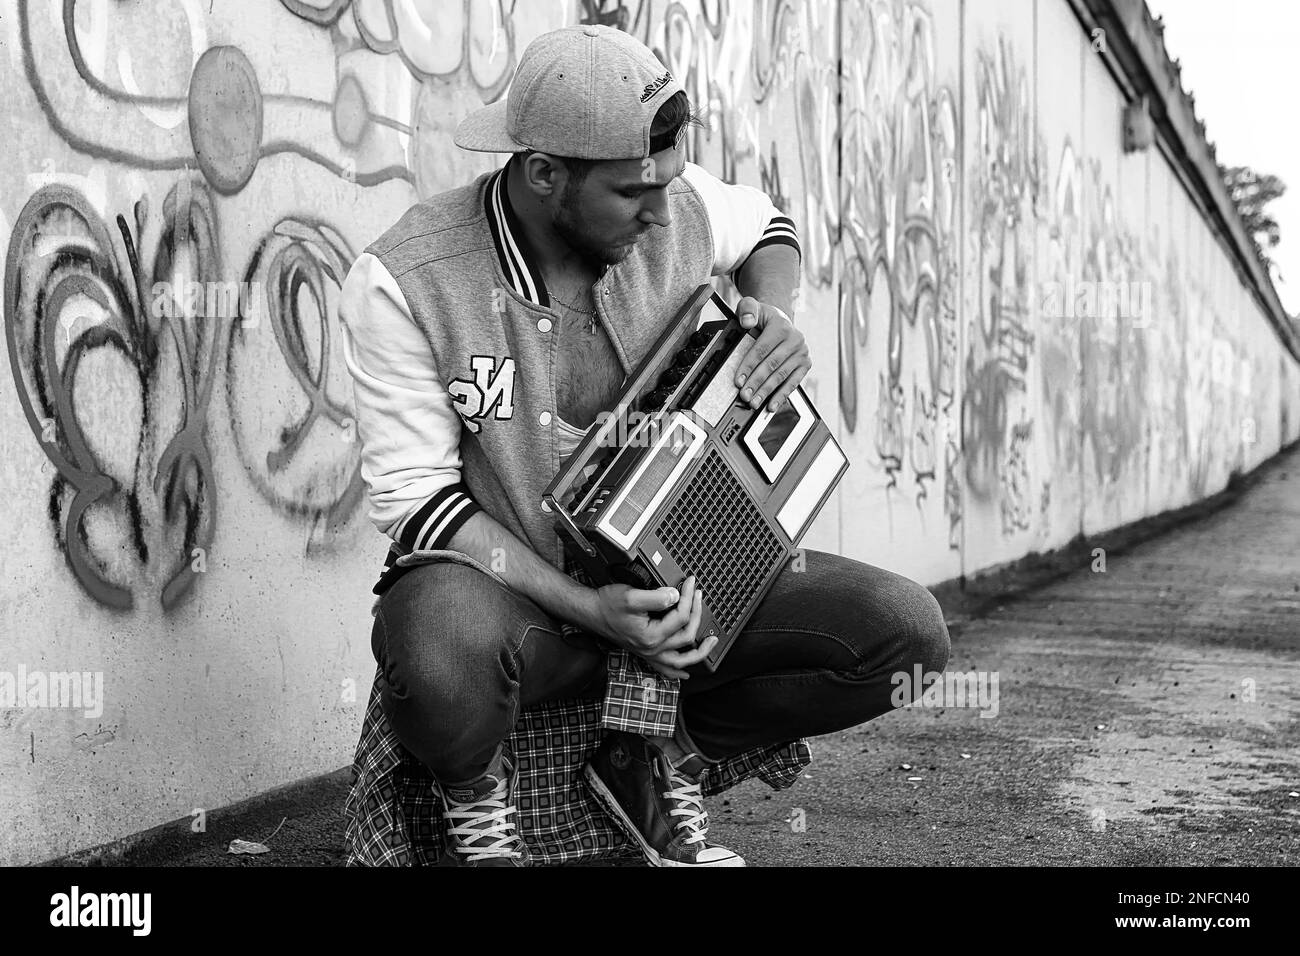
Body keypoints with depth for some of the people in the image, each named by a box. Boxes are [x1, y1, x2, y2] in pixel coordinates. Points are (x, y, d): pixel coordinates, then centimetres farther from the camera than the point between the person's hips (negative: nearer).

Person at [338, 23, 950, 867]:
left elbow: (765, 227, 18)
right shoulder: (402, 283, -19)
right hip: (507, 585, -4)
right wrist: (587, 608, -27)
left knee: (908, 632, -14)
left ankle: (662, 763, 8)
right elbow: (416, 497, -16)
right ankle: (477, 800, -2)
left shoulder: (677, 208, -7)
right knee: (442, 647, -42)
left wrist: (779, 318, -6)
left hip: (672, 576, 5)